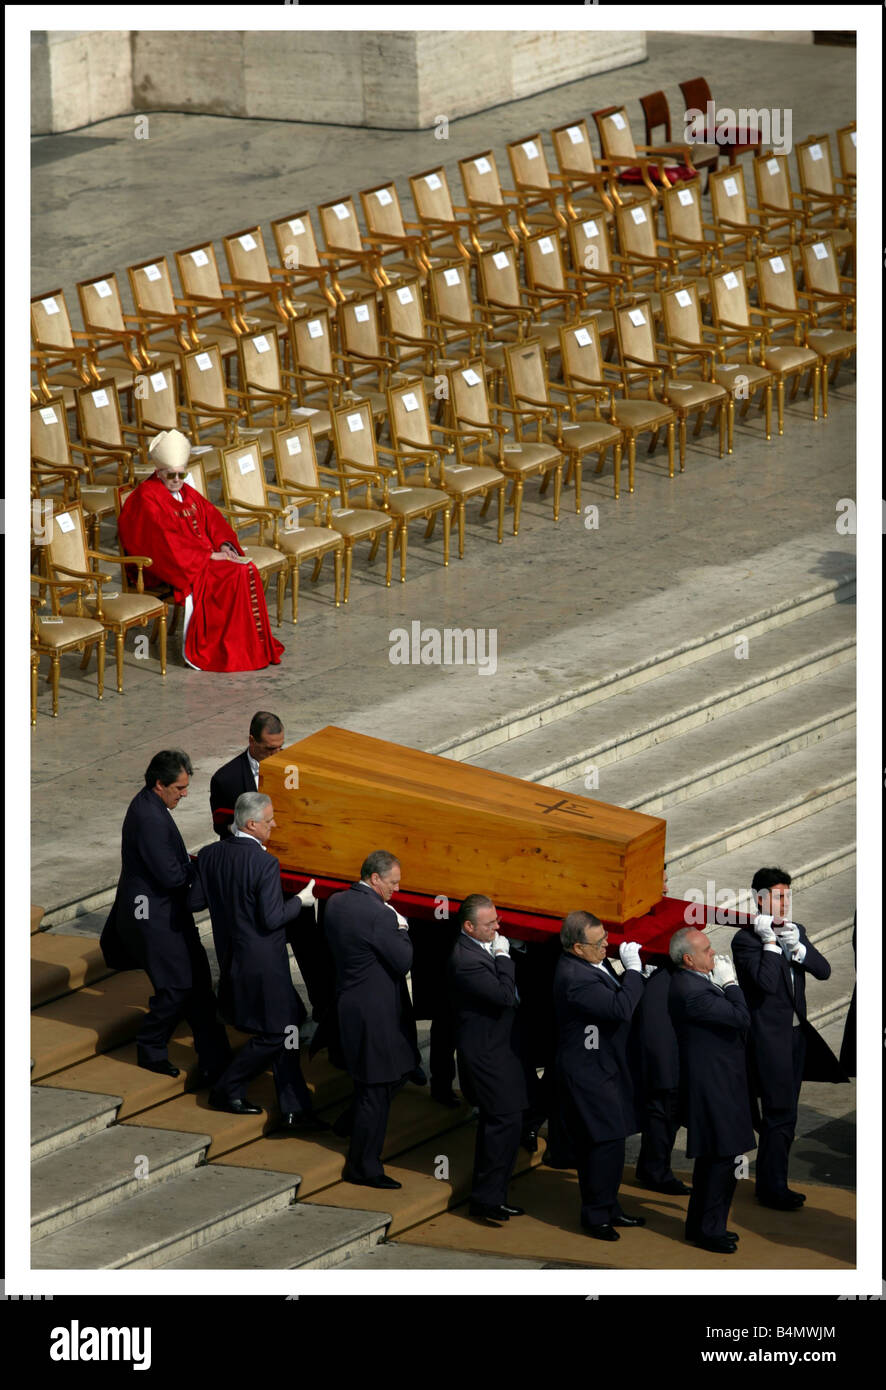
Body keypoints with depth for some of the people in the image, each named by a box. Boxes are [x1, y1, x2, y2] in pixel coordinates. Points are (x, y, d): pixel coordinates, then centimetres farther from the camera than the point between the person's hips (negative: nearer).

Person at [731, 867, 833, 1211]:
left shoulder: (795, 931, 10)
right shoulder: (745, 940, -13)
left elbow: (823, 971, 0)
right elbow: (767, 982, -25)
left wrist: (797, 947, -15)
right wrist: (770, 942, -22)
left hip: (796, 1033, 8)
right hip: (769, 1037, -8)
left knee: (782, 1114, 14)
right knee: (780, 1114, -6)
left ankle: (770, 1184, 23)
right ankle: (773, 1188, 3)